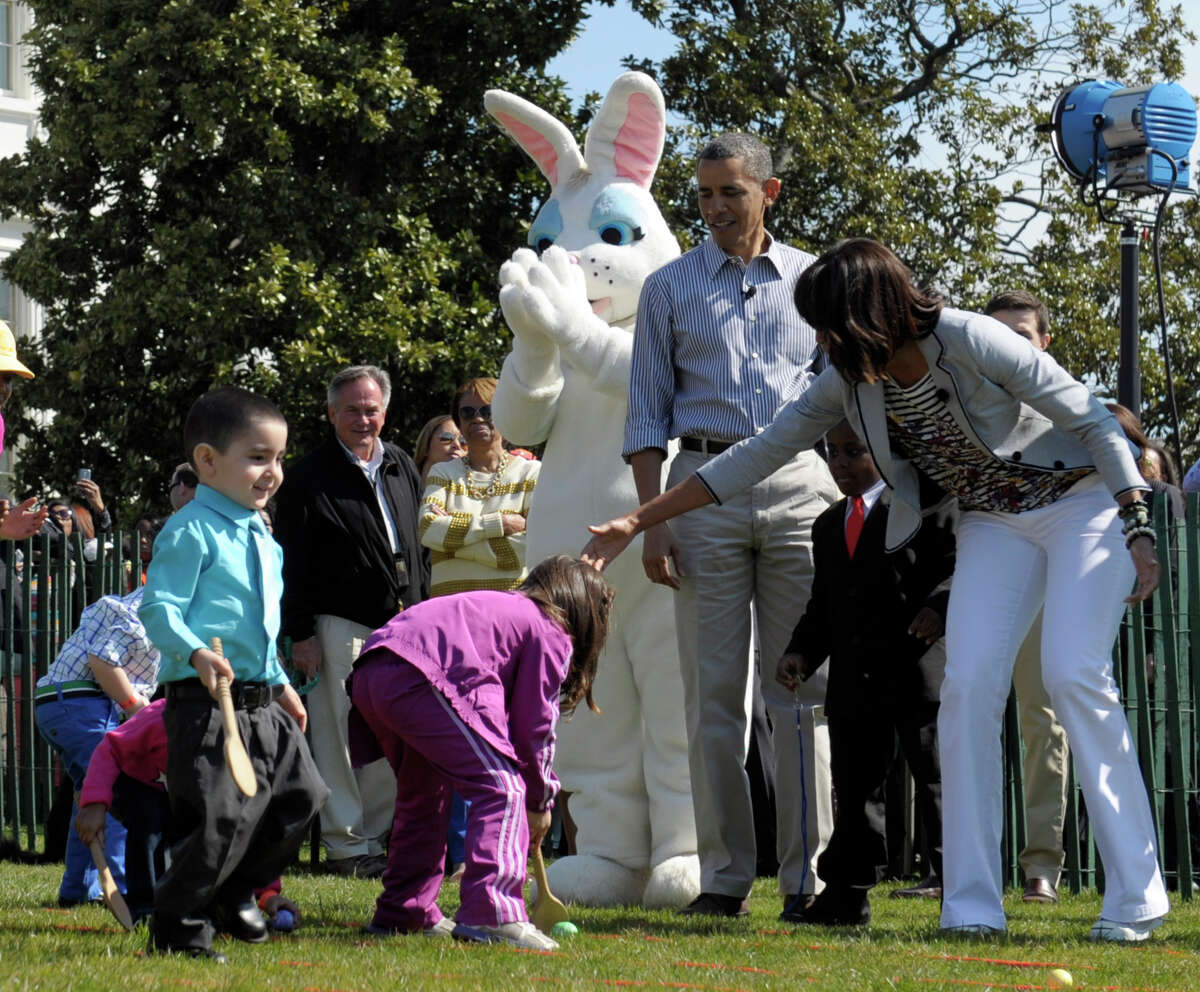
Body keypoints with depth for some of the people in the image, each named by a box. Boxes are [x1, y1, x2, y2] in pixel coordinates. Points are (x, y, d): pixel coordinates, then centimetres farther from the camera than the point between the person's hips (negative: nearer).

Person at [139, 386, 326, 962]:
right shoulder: (190, 532, -11)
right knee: (220, 817, -12)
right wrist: (197, 653, -33)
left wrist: (280, 685, 28)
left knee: (301, 796, 13)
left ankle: (235, 893, 30)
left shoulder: (262, 539, 17)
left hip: (260, 704, 9)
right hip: (207, 704, -9)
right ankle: (177, 929, 3)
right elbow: (159, 609, -18)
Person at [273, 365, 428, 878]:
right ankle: (344, 845, 1)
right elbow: (292, 562, -5)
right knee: (340, 735, -4)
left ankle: (378, 836, 15)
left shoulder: (403, 469, 15)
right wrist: (300, 633, -10)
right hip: (340, 624, -5)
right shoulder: (310, 476, -3)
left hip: (399, 624, 5)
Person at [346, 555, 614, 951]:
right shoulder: (552, 634, 10)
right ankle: (490, 913, -19)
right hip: (420, 678, -10)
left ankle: (401, 911, 36)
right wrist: (539, 800, 21)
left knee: (425, 793, 28)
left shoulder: (504, 607, 35)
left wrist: (532, 790, 36)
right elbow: (534, 725, 8)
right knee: (501, 788, -7)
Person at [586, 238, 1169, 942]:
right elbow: (757, 455, 3)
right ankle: (972, 906, -12)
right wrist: (636, 524, 1)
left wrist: (1138, 531, -21)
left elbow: (1093, 421, -16)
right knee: (969, 684, -12)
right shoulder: (849, 385, -4)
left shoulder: (971, 341, -23)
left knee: (1075, 674, -19)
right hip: (994, 523, 6)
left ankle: (1137, 896, -15)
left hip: (1082, 501, -6)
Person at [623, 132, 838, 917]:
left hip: (800, 487, 0)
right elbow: (648, 416, 8)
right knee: (715, 692, -2)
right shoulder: (669, 288, 11)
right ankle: (724, 876, 1)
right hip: (706, 485, 0)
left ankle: (808, 873, 1)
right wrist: (652, 522, -2)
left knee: (803, 689, -2)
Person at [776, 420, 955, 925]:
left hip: (920, 669, -7)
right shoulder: (828, 526, 19)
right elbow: (823, 603, 20)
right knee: (855, 782, 9)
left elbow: (960, 564, -8)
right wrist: (802, 651, 4)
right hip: (853, 676, 7)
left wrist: (939, 606, -26)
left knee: (935, 775, -2)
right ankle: (847, 894, 14)